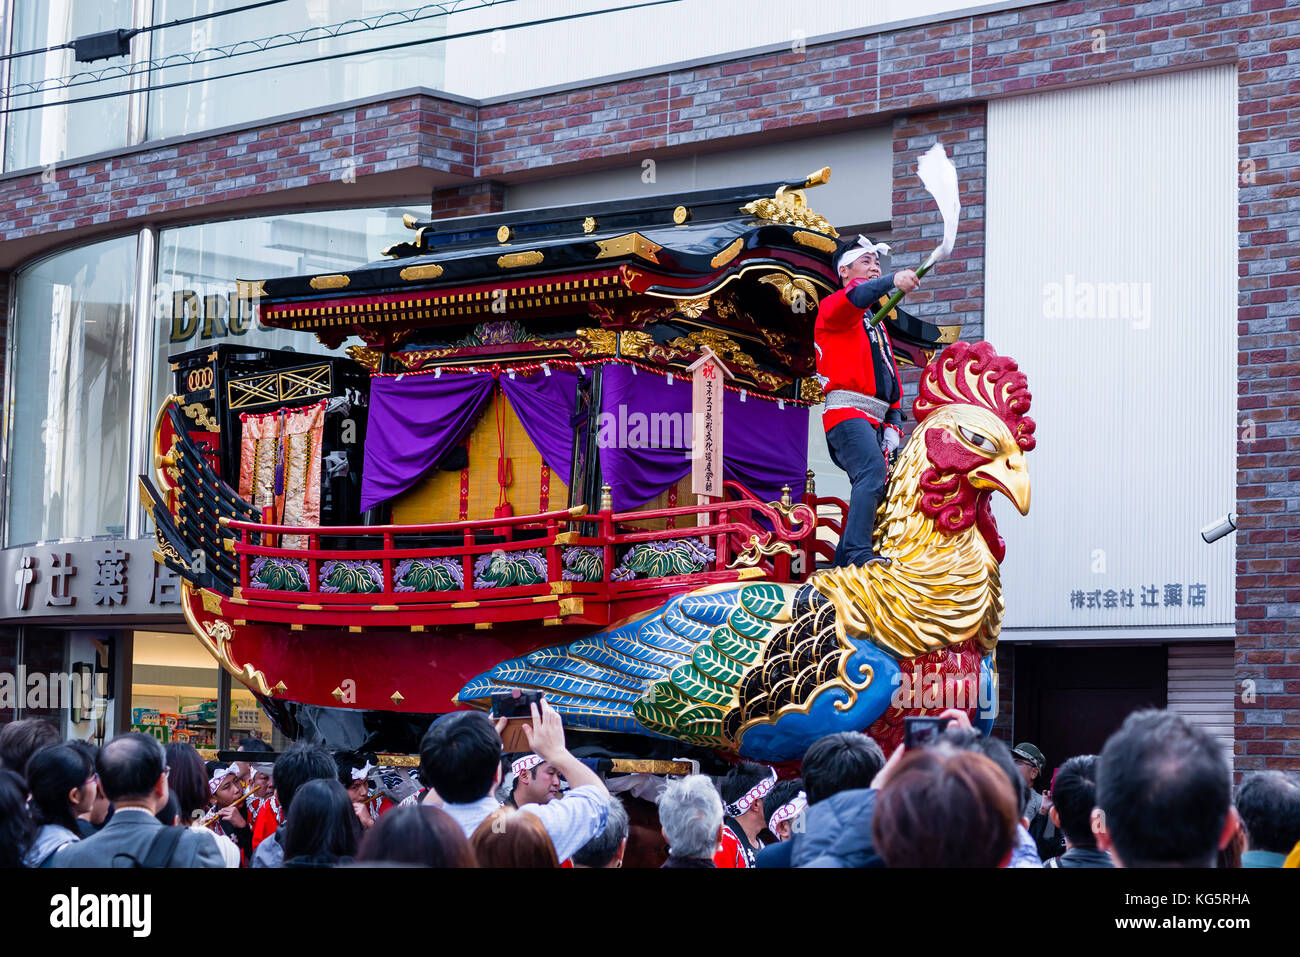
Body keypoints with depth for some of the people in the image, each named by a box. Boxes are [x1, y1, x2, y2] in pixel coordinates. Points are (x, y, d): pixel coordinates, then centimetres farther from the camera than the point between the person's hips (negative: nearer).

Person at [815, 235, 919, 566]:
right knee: (873, 473, -29)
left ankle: (842, 565, 14)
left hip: (875, 420, 9)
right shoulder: (834, 306, 3)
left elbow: (890, 374, 29)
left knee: (872, 489, 7)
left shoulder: (875, 321, 30)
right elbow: (856, 297, -23)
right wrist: (893, 281, -41)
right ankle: (858, 555, -39)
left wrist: (894, 422, 15)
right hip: (847, 412, -9)